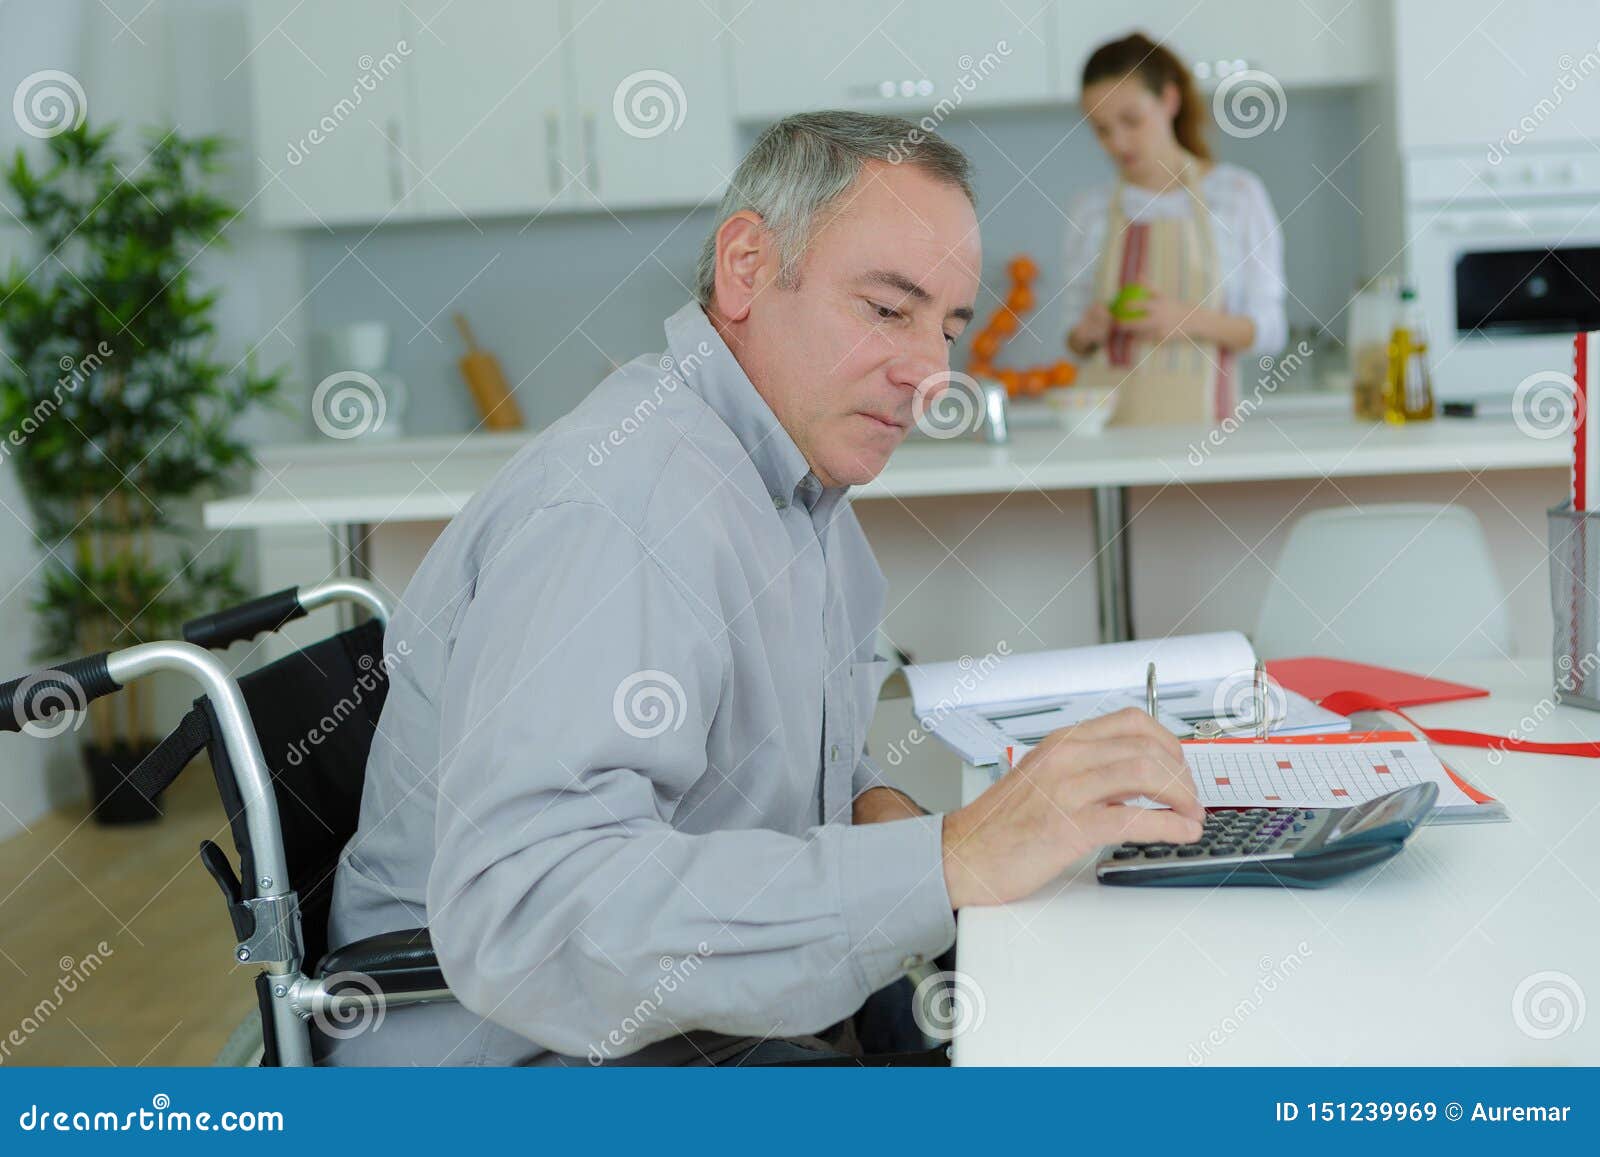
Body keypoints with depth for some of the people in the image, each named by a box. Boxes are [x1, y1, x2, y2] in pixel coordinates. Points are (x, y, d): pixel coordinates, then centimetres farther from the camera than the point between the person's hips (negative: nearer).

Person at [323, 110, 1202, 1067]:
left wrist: (872, 806, -2)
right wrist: (949, 864, -39)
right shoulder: (619, 502, -25)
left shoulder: (802, 482, 9)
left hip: (717, 1040, 10)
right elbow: (523, 920, -38)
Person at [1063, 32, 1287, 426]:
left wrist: (1190, 320, -14)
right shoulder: (1088, 211, 10)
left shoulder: (1238, 194, 2)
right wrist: (1085, 334, -7)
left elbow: (1269, 331, 1)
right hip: (1107, 415, 3)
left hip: (1196, 415, -2)